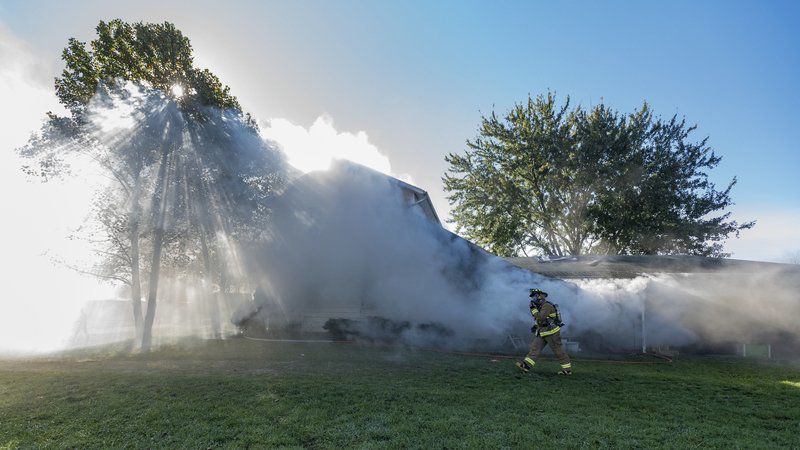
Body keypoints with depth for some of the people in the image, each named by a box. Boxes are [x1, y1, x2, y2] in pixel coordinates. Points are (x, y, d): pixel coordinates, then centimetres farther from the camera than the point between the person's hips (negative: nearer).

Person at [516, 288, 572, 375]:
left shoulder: (547, 306, -18)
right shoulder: (539, 307, 13)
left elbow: (541, 318, -29)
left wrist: (533, 309, -23)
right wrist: (535, 326, 11)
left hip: (552, 332, -9)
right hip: (542, 333, 9)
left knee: (558, 351, 0)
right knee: (534, 347, -5)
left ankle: (567, 369, 13)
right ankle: (526, 365, -14)